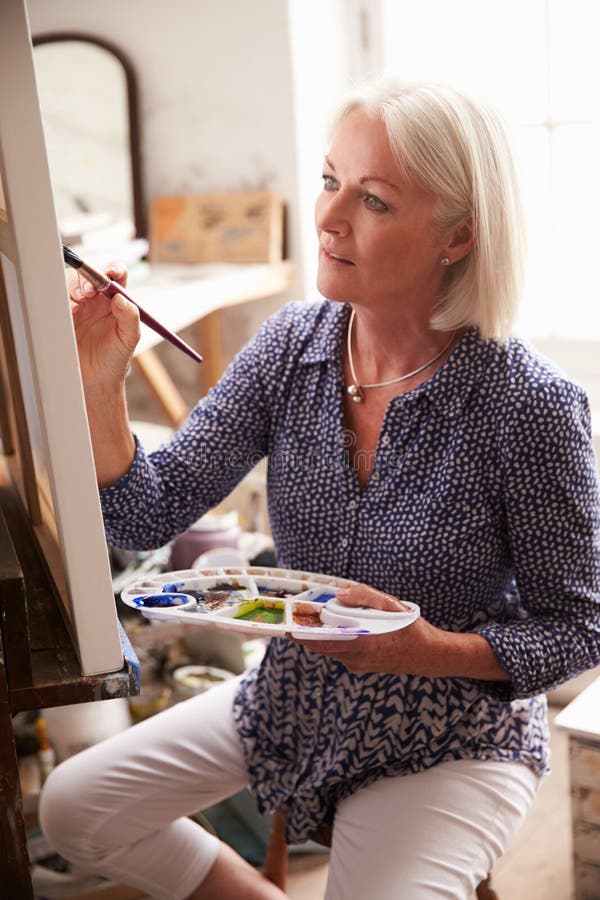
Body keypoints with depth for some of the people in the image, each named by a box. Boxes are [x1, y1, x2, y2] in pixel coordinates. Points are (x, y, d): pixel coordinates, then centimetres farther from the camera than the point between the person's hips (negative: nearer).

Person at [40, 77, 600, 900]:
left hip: (454, 737, -4)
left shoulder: (531, 406, -24)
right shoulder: (292, 346, -11)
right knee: (74, 808, 4)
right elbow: (150, 517, -11)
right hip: (297, 702, 5)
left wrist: (433, 649, -30)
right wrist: (101, 386, -27)